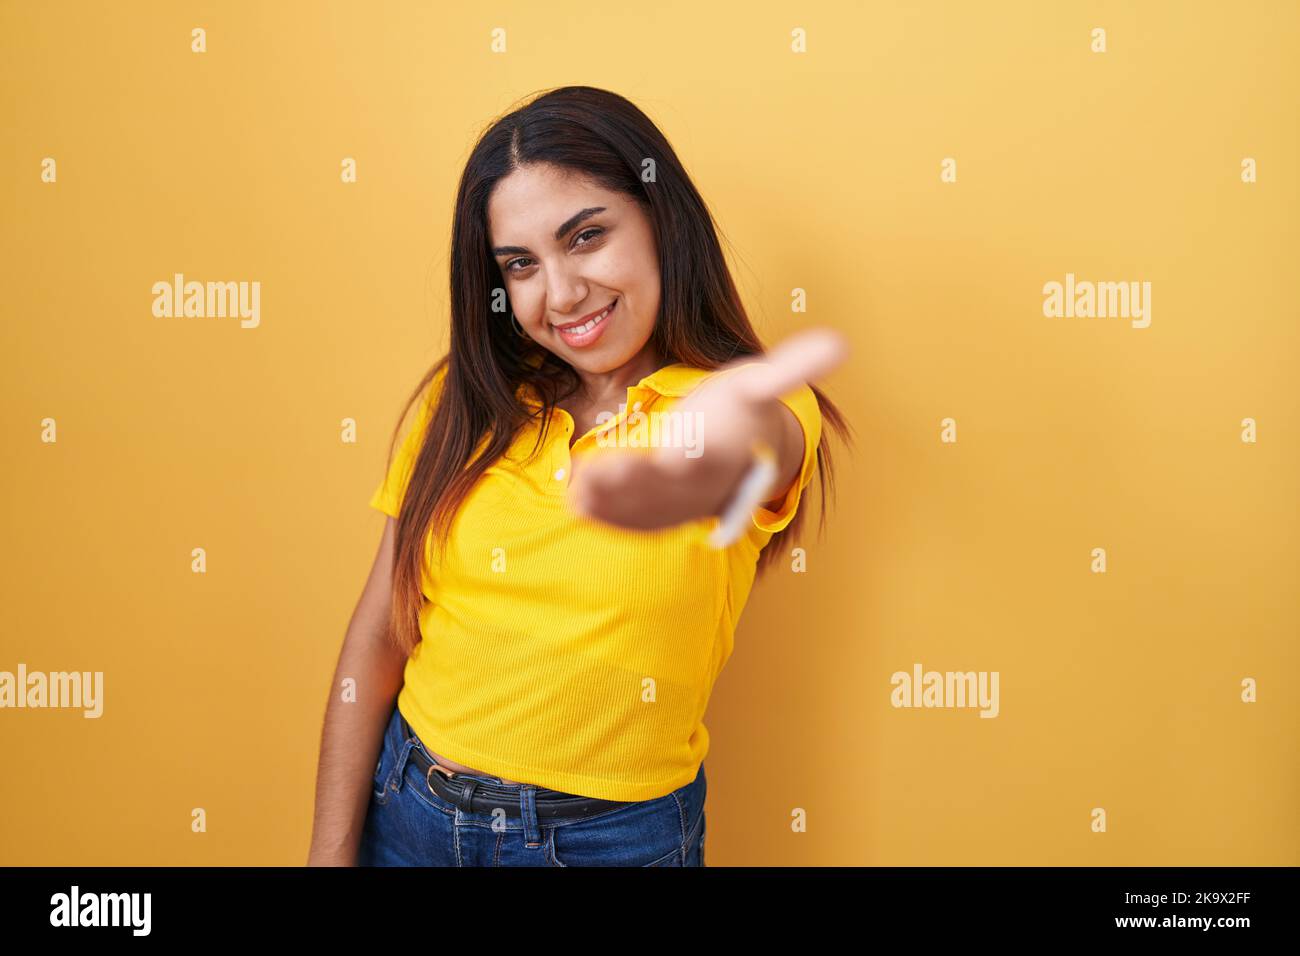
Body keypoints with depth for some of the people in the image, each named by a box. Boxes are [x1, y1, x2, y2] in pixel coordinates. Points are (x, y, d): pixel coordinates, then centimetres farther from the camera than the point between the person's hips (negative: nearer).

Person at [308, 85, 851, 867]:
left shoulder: (767, 408, -13)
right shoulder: (464, 400, -5)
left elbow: (767, 436, -38)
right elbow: (379, 638, -3)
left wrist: (727, 451, -61)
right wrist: (331, 850, -5)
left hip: (619, 833, -2)